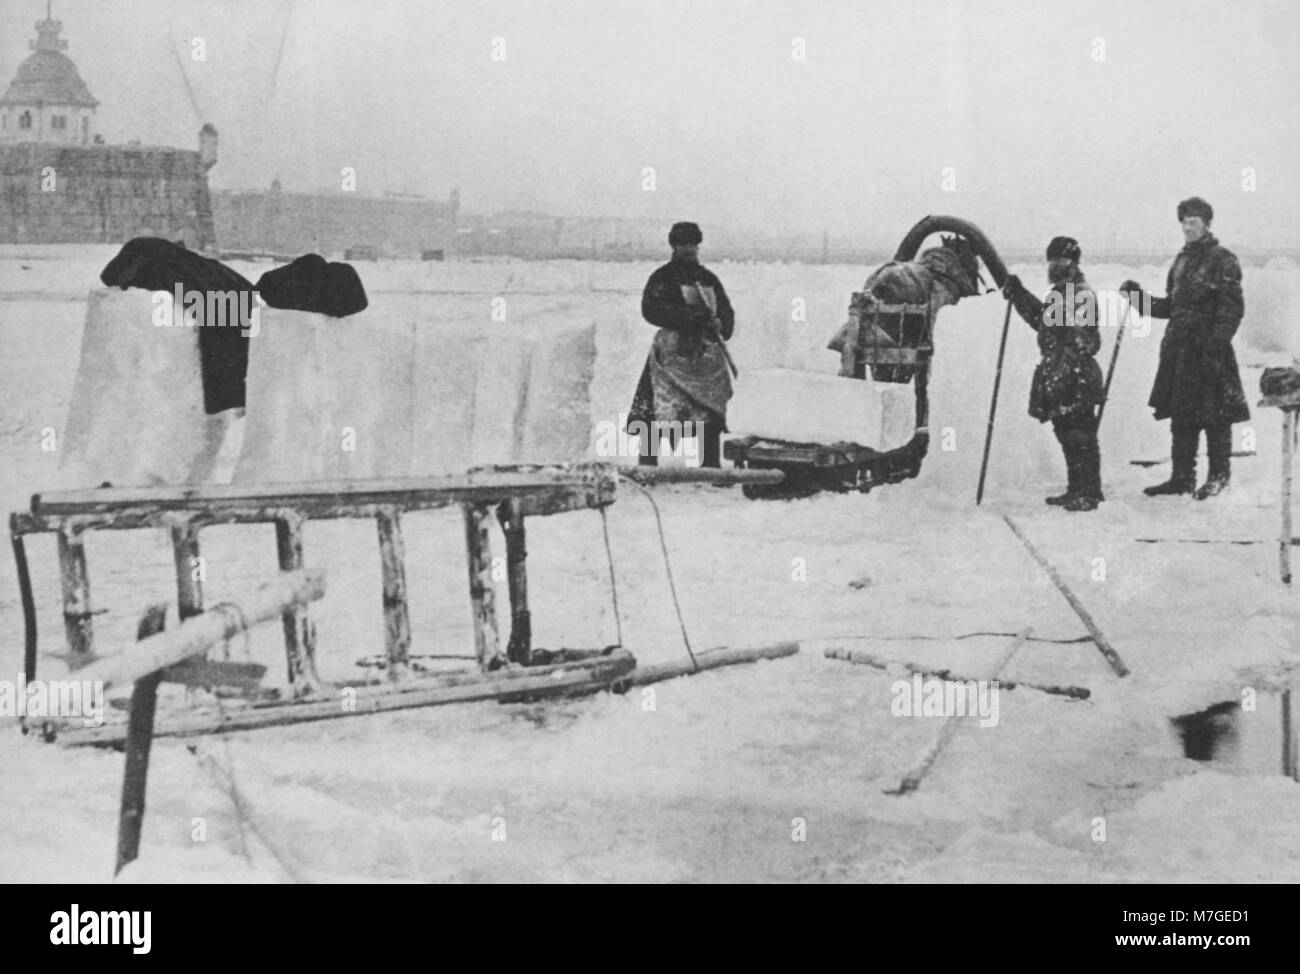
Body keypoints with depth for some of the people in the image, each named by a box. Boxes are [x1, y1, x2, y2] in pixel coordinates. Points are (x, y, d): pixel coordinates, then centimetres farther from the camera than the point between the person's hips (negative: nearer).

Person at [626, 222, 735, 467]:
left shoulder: (709, 278, 18)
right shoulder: (663, 277, 2)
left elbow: (726, 312, 21)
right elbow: (651, 309, -12)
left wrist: (721, 327, -4)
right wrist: (690, 316, -17)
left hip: (707, 353, 5)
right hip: (672, 353, -5)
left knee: (713, 418, 3)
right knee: (656, 415, -14)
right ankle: (647, 470, -10)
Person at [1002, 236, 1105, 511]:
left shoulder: (1081, 296, -14)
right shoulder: (1060, 293, 16)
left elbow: (1080, 343, -21)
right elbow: (1041, 319, 30)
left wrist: (1059, 376, -25)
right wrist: (1019, 295, 22)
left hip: (1076, 379, -10)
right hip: (1059, 378, 10)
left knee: (1079, 435, -5)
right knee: (1066, 433, 14)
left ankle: (1088, 493, 0)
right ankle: (1078, 490, 22)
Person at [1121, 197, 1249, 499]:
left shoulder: (1222, 260, -7)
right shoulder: (1182, 260, 17)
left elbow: (1232, 308, -13)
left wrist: (1215, 347, -20)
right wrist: (1139, 295, 9)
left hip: (1208, 350, -7)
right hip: (1178, 349, 7)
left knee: (1214, 415, -1)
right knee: (1181, 417, 8)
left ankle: (1219, 476, 9)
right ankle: (1182, 477, 15)